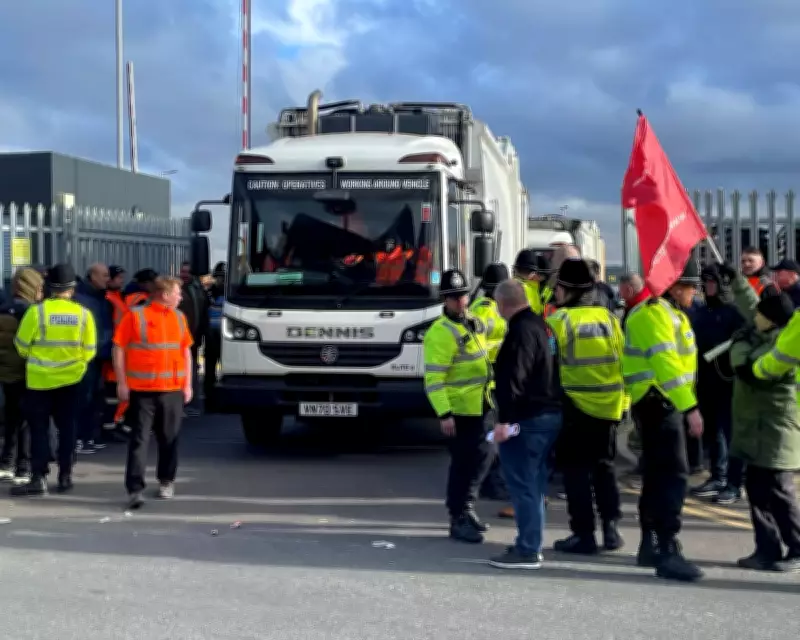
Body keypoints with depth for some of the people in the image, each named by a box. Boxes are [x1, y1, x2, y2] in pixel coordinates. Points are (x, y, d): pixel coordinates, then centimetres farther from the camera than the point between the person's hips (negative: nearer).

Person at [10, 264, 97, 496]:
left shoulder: (37, 310, -13)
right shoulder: (83, 314, -6)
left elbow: (22, 345, -4)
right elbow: (89, 350, -1)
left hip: (39, 379, -2)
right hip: (70, 379, 2)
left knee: (39, 428, 4)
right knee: (66, 427, 13)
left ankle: (39, 478, 1)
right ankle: (65, 475, 16)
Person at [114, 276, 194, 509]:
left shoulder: (179, 317, 9)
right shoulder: (136, 315, -5)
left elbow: (186, 350, 15)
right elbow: (119, 349, -3)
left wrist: (188, 384, 11)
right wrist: (122, 383, -6)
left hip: (173, 390, 4)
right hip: (142, 390, -4)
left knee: (169, 439, 12)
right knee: (139, 439, -4)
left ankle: (166, 481, 28)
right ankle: (135, 488, -5)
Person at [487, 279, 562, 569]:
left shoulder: (521, 331, -15)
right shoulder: (540, 325, 16)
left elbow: (514, 379, -22)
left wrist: (504, 419, -23)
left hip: (527, 419, -10)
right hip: (551, 414, 10)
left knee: (523, 485, -7)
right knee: (534, 484, 15)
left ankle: (527, 550, -5)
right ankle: (530, 545, 22)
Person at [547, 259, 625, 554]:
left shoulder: (559, 320, -11)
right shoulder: (609, 317, 3)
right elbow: (623, 360, 6)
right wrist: (623, 401, 15)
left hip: (574, 407, -4)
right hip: (608, 406, 5)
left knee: (576, 470, 4)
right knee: (604, 467, 17)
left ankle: (584, 534, 5)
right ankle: (611, 527, 14)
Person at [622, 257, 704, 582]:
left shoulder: (665, 311, 17)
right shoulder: (655, 314, -17)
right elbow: (667, 365, -25)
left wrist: (685, 403, 12)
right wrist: (690, 408, -29)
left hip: (661, 401, 11)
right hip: (658, 401, -11)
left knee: (658, 474, 15)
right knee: (673, 474, -13)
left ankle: (650, 545, 24)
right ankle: (667, 552, -14)